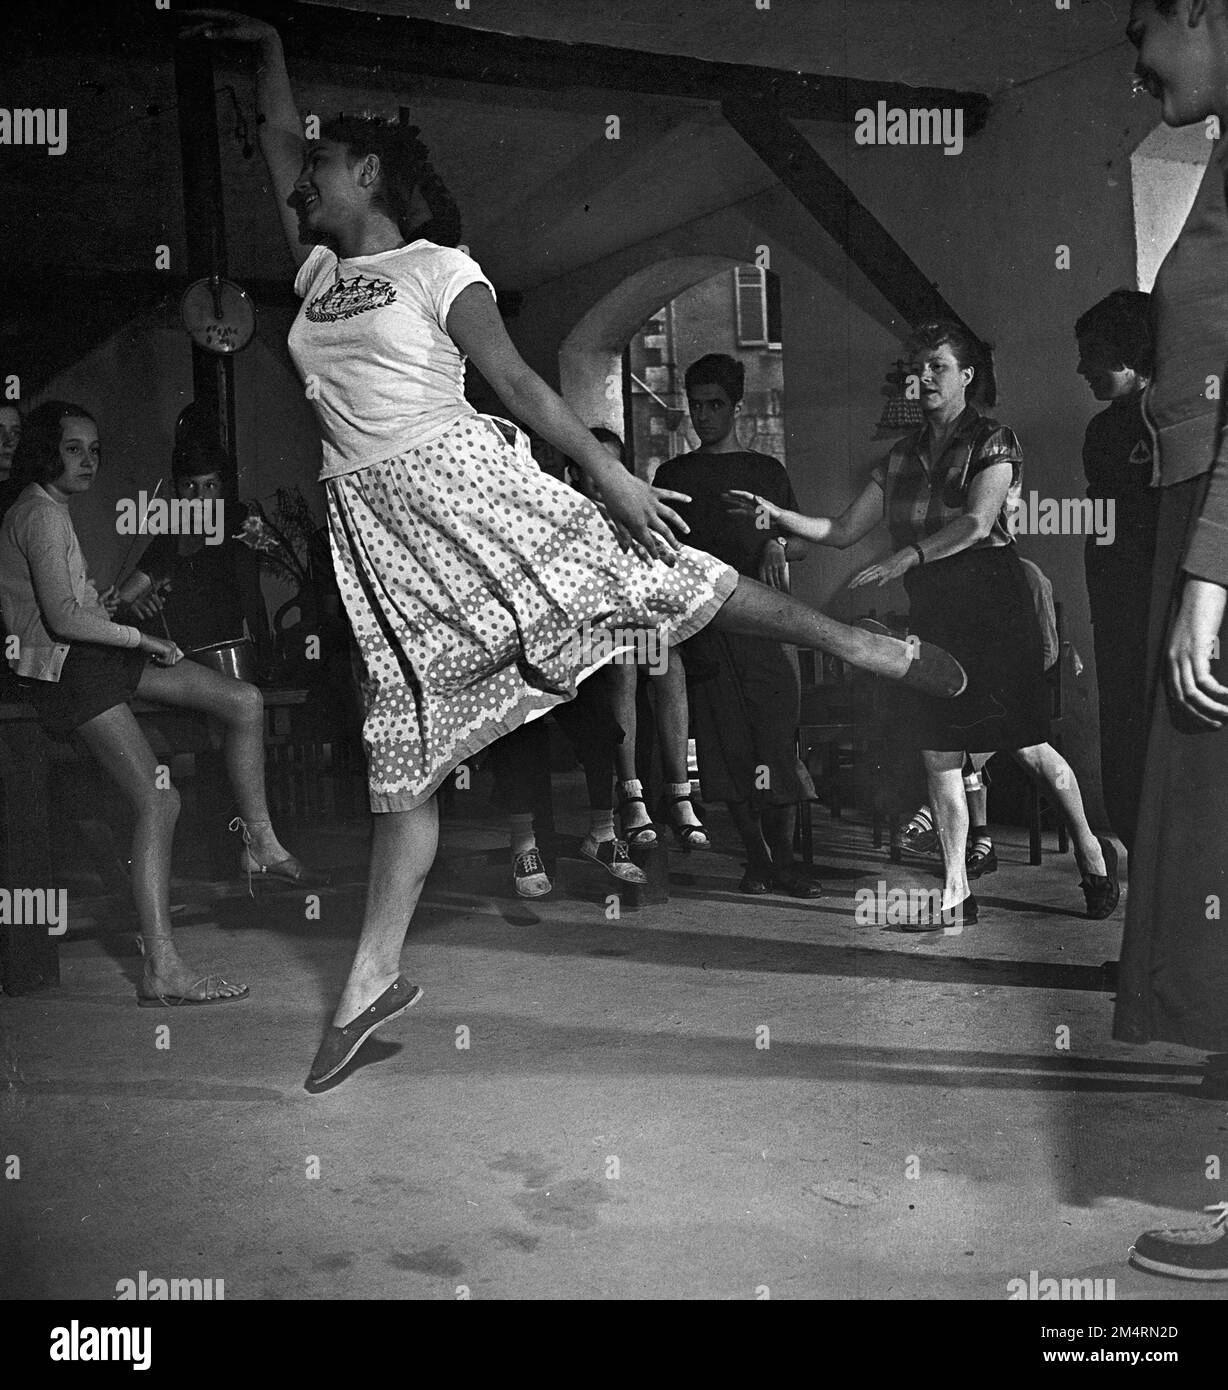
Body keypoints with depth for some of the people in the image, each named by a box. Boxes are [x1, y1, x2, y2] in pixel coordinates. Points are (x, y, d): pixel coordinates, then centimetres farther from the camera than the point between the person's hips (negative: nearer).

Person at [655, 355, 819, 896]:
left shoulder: (768, 470, 16)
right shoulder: (673, 474, 17)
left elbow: (803, 542, 16)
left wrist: (778, 546, -6)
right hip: (705, 620, 1)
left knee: (777, 739, -7)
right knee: (727, 744, -1)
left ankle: (783, 857, 1)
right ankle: (755, 857, 8)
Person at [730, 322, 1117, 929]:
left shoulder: (994, 441, -3)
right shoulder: (903, 455, 14)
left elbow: (977, 522, -20)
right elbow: (843, 531, 12)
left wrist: (905, 557, -29)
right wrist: (777, 514, -1)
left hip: (990, 603, -5)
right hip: (929, 611, 6)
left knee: (1028, 748, -1)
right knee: (937, 753, 2)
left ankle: (1092, 852, 21)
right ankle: (955, 893, 8)